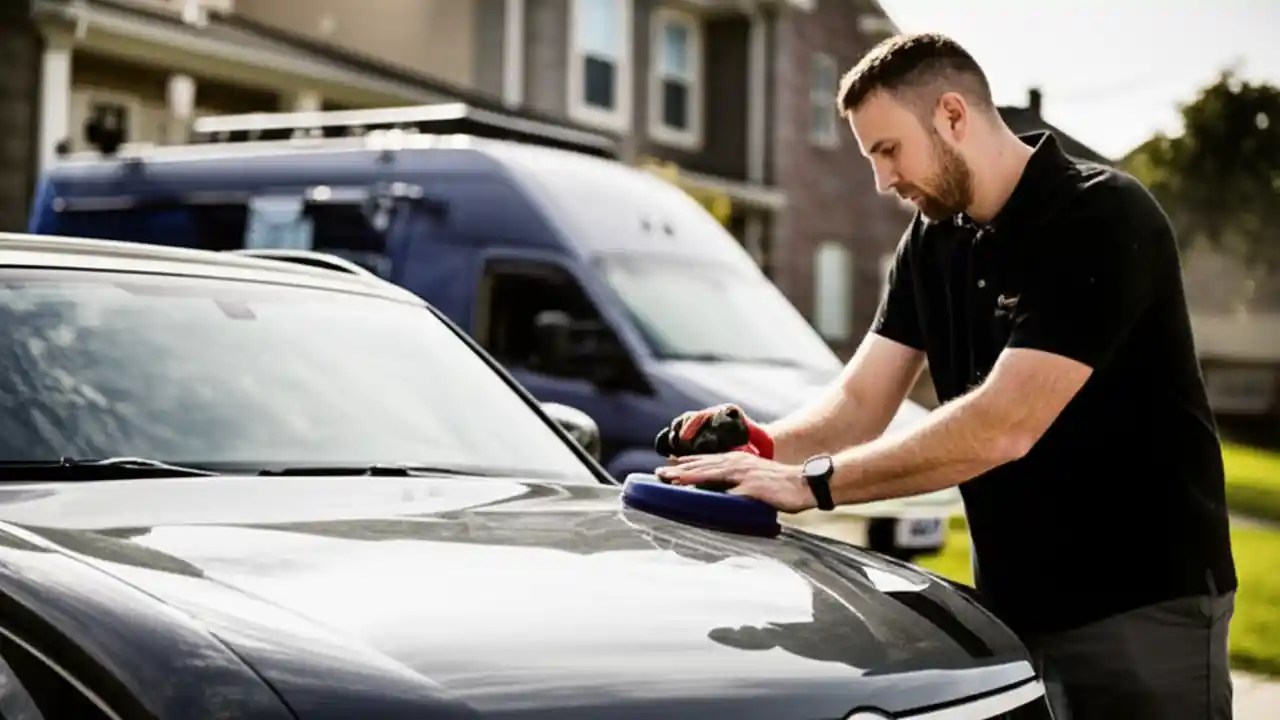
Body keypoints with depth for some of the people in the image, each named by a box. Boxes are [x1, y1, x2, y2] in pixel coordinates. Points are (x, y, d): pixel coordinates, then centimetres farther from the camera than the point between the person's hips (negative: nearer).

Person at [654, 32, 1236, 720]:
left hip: (1143, 600, -7)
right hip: (1014, 600, 7)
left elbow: (1005, 425, -26)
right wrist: (769, 446, -16)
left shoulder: (1102, 218, -17)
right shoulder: (934, 238, 9)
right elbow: (860, 401, 5)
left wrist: (812, 481, -26)